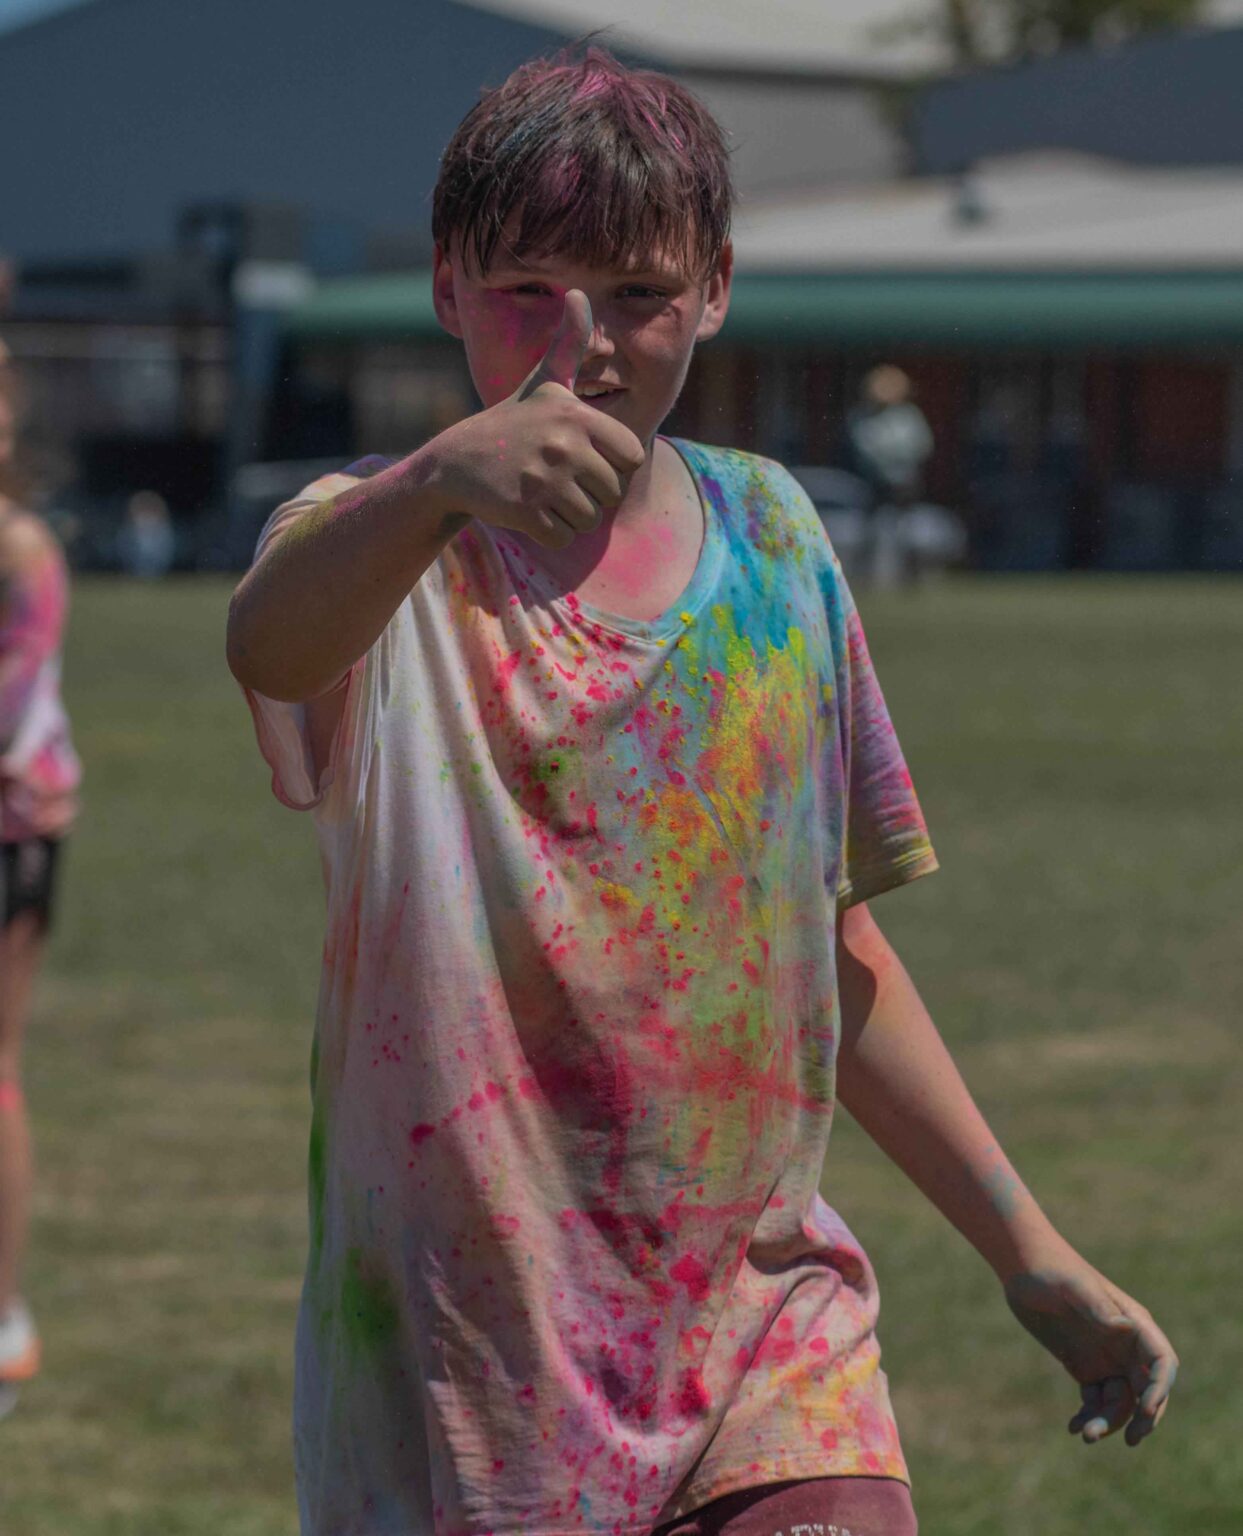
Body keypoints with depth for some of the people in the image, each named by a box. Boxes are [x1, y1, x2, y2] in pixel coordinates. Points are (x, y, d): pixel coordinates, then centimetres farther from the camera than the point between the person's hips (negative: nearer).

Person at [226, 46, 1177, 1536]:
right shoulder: (377, 553, -7)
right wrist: (443, 477, -54)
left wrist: (1030, 1253, 15)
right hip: (463, 1363, -3)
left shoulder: (768, 537, 7)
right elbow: (269, 641, -34)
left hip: (764, 1311, 3)